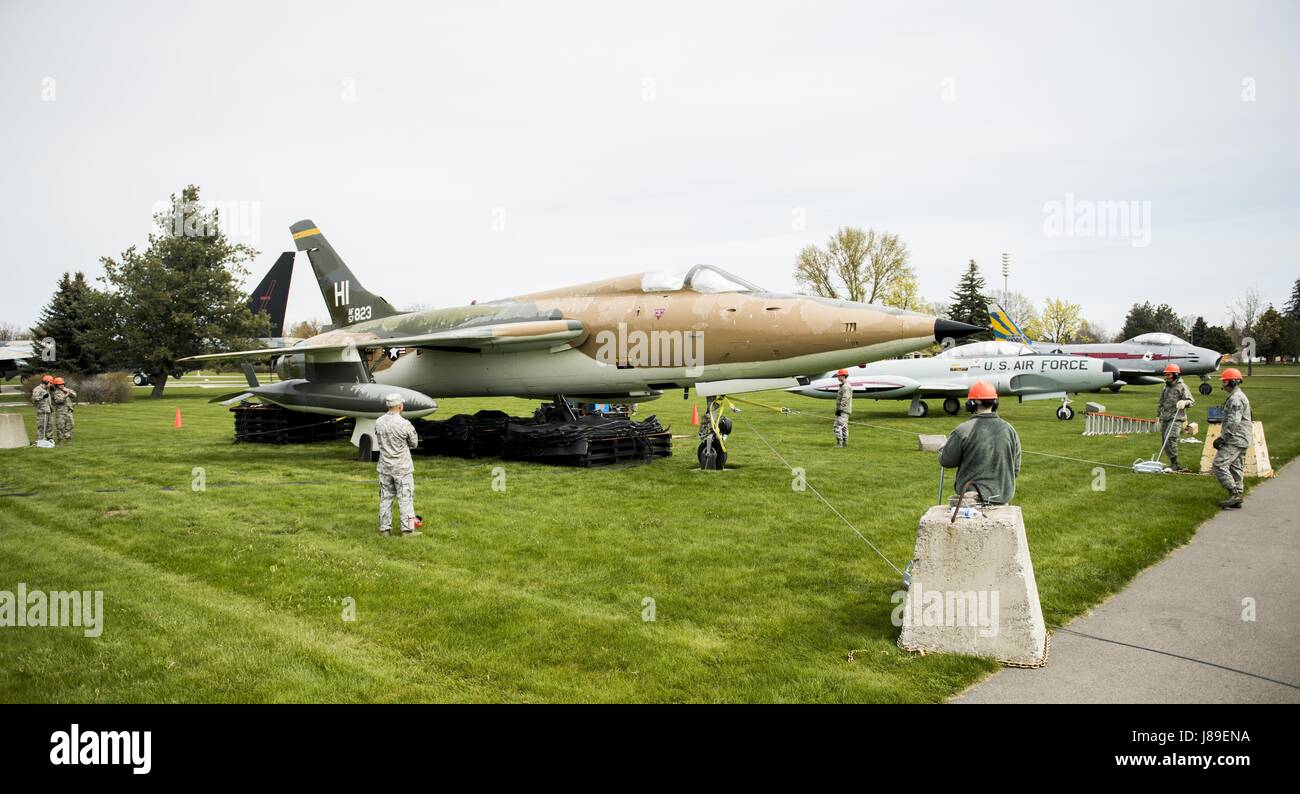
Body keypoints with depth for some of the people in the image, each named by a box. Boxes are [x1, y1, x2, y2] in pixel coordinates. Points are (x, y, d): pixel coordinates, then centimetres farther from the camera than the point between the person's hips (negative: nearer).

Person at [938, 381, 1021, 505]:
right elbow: (1016, 468, 10)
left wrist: (943, 447, 20)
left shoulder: (963, 430, -12)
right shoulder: (1009, 429, 2)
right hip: (1002, 499, 3)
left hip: (971, 496, -3)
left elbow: (946, 461, -2)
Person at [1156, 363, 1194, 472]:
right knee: (1165, 443, 6)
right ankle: (1174, 465, 16)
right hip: (1165, 418, 8)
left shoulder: (1182, 387, -4)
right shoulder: (1166, 387, 18)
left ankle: (1174, 463, -14)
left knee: (1170, 439, -22)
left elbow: (1192, 401, -10)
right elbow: (1160, 403, 26)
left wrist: (1184, 402, -32)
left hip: (1176, 418, -8)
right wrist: (1158, 416, 21)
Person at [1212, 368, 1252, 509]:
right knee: (1236, 468, 11)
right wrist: (1223, 437, 23)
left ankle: (1234, 493, -15)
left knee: (1219, 465, -14)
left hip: (1235, 439, -11)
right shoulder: (1239, 396, 20)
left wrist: (1222, 439, -18)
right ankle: (1237, 499, 14)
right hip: (1241, 440, 11)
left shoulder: (1236, 398, -15)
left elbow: (1233, 422, -22)